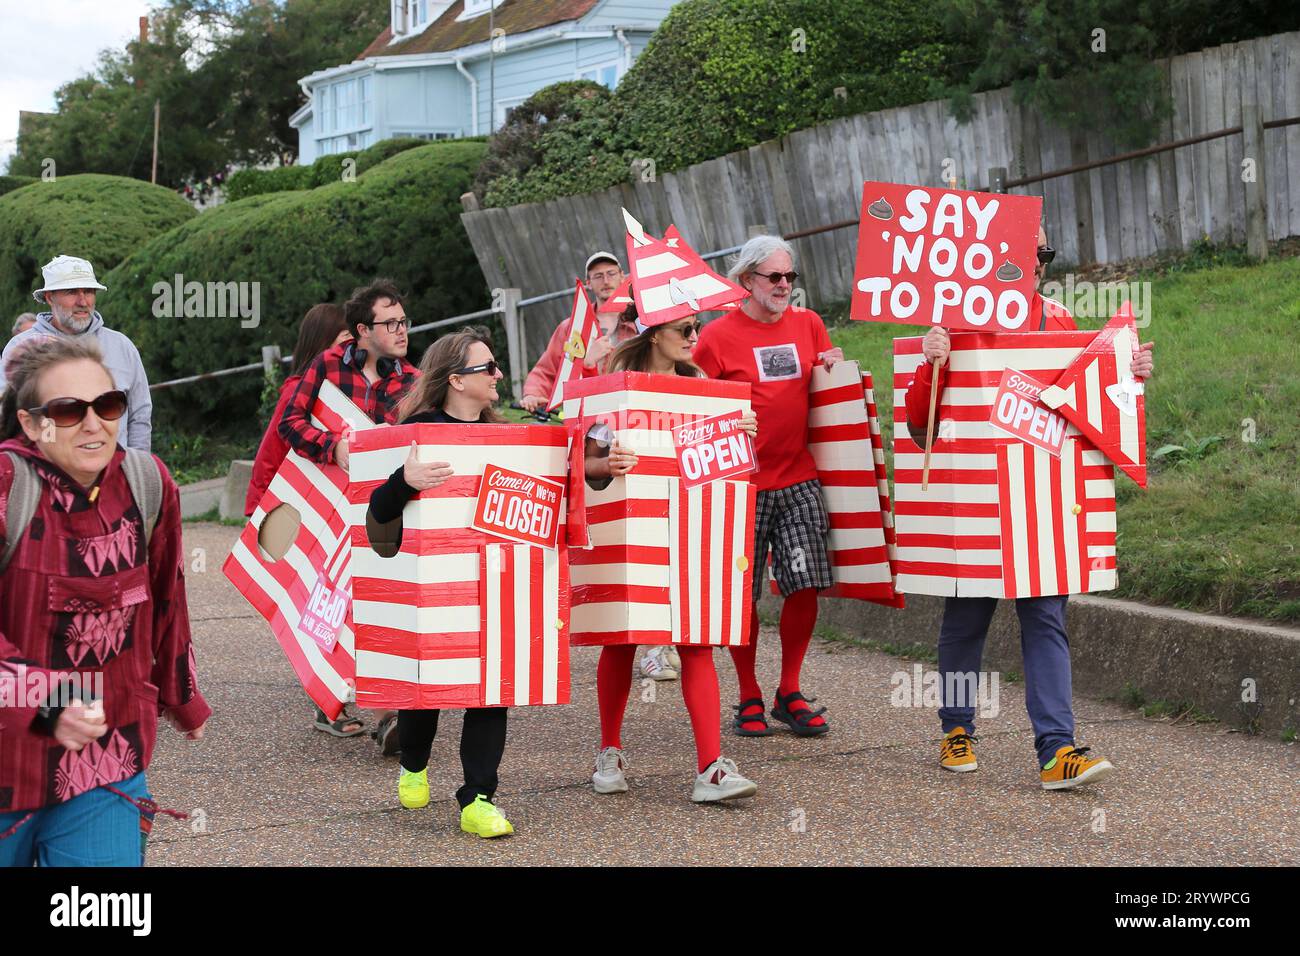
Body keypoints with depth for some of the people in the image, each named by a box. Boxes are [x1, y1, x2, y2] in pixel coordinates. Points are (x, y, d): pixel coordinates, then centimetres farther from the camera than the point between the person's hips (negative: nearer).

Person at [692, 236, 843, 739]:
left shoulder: (808, 324, 10)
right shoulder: (718, 335, -3)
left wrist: (833, 366, 2)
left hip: (800, 480, 3)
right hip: (742, 484, -3)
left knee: (806, 585, -1)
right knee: (742, 595, 1)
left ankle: (789, 694, 14)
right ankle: (749, 698, 16)